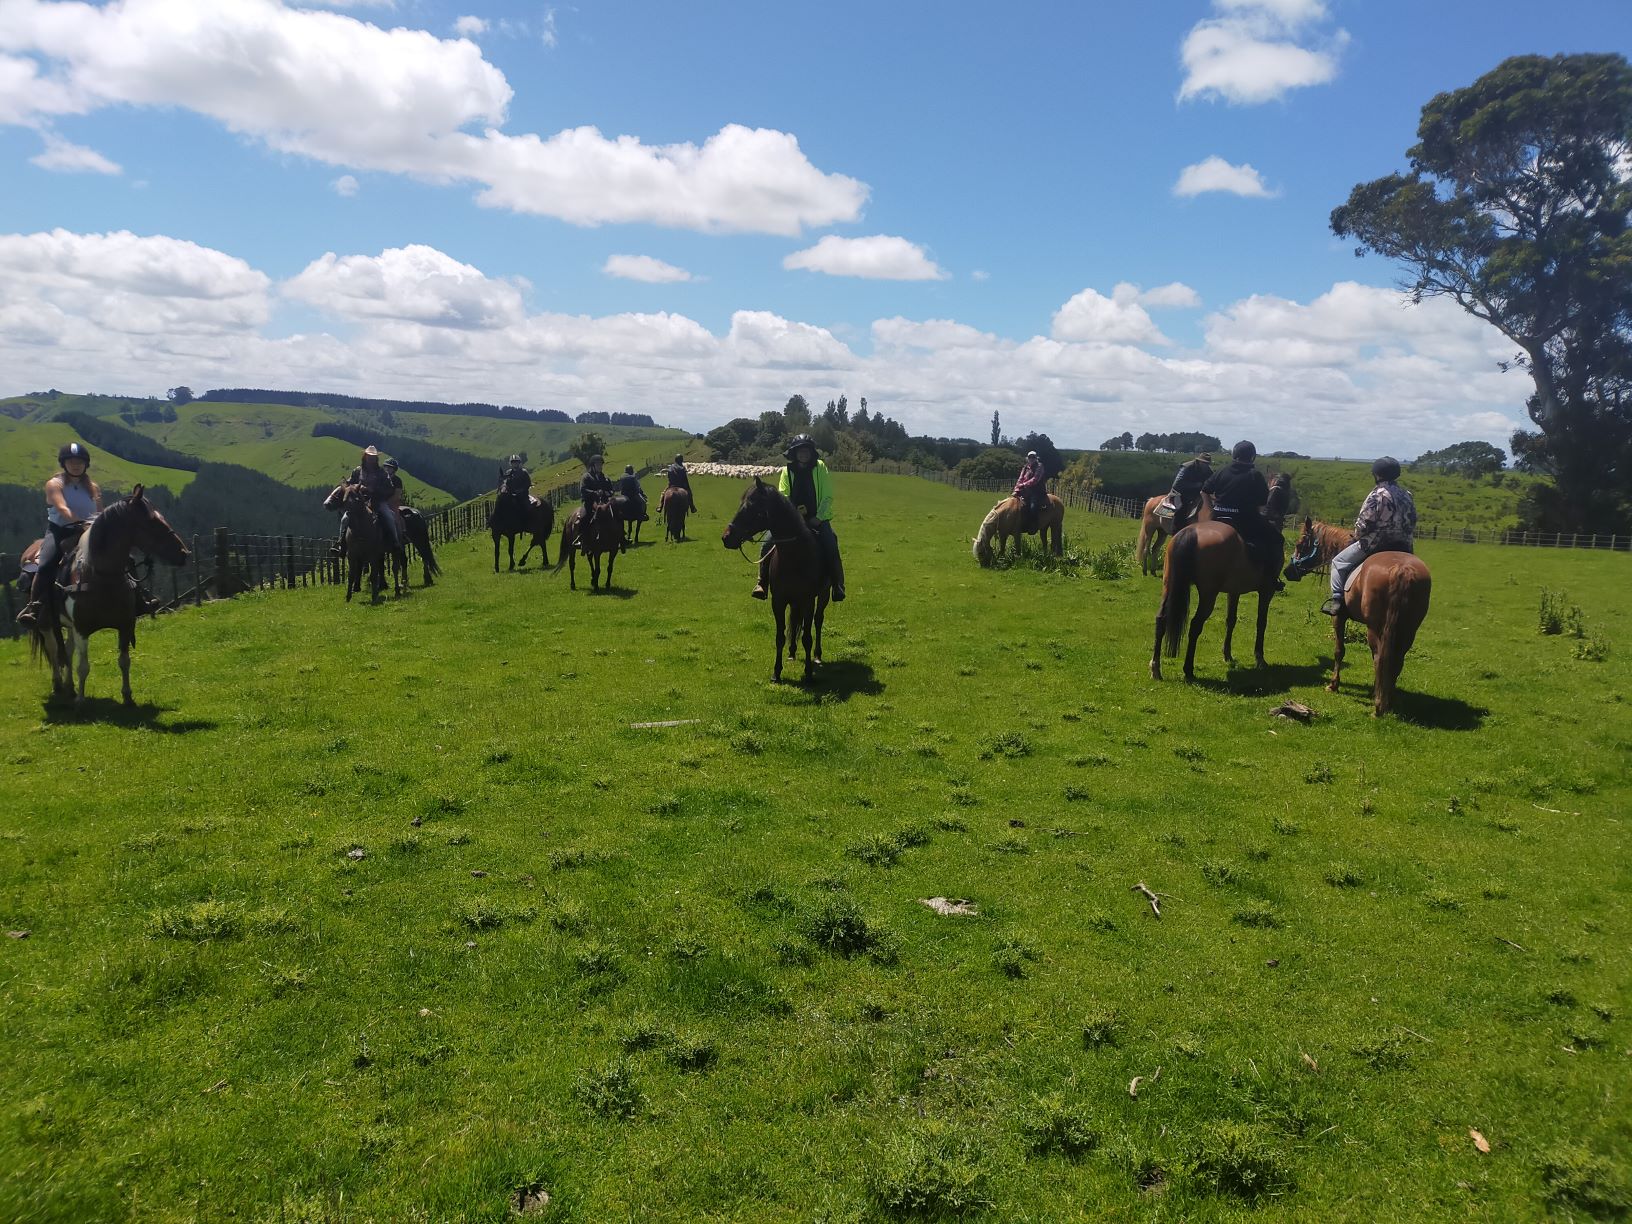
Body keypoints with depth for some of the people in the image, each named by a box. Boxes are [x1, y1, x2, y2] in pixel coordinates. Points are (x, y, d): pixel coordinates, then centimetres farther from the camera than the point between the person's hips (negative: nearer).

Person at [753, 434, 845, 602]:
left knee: (830, 547, -25)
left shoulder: (820, 467, 0)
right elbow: (782, 496, -1)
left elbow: (827, 497, -2)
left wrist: (818, 517, -13)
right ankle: (762, 582, -5)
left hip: (817, 518, -2)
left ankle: (838, 585, -11)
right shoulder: (787, 471, 4)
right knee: (767, 543, -16)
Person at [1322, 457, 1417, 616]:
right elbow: (1412, 521, 10)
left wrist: (1357, 535, 6)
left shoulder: (1377, 495, -14)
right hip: (1402, 545, 7)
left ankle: (1337, 599, -6)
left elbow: (1363, 522, -14)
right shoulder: (1407, 496, 8)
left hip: (1375, 542, -7)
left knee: (1338, 562, 6)